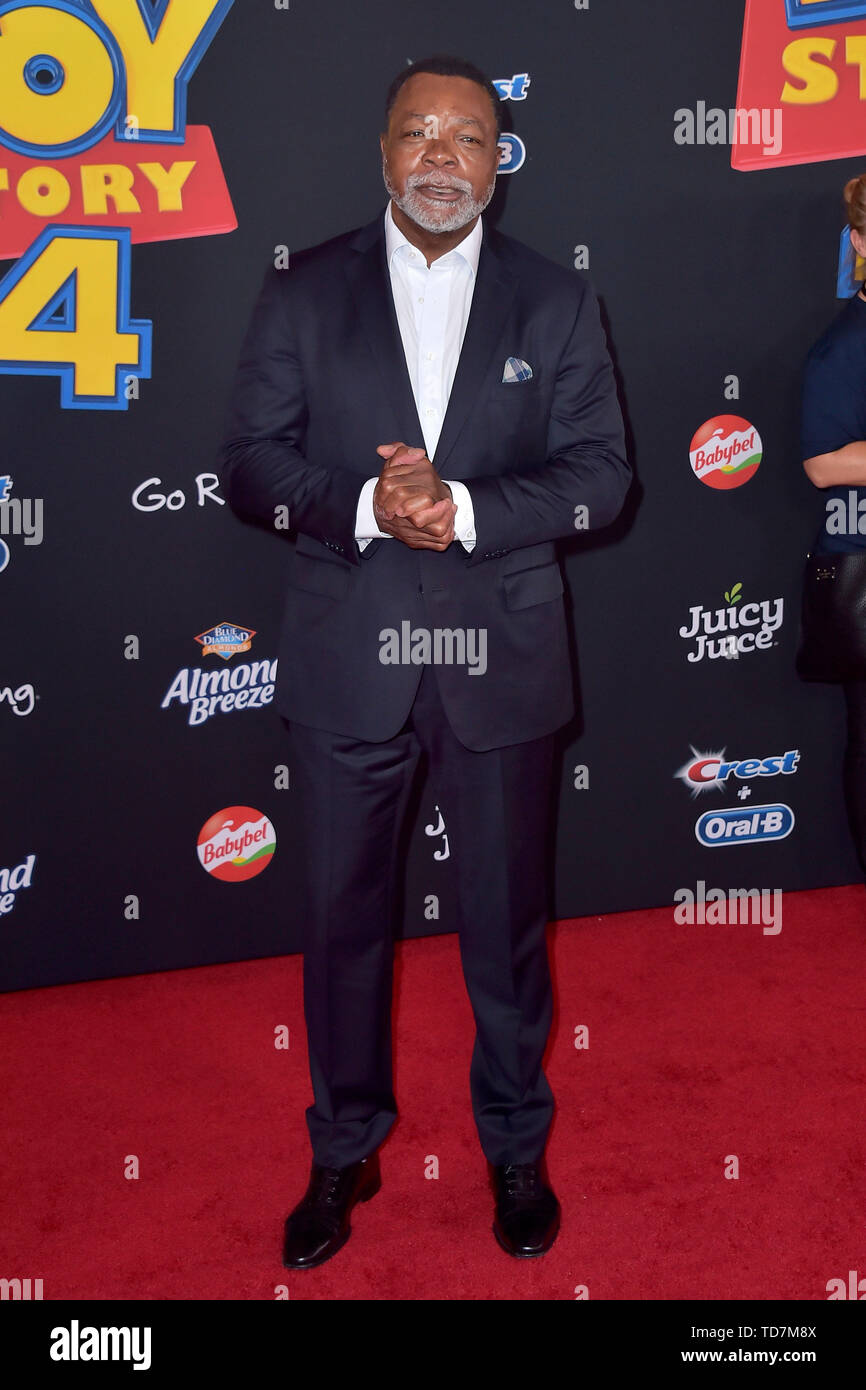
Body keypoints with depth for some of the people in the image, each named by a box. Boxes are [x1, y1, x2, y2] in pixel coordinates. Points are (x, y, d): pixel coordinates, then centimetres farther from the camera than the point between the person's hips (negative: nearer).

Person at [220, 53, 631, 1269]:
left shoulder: (556, 301, 4)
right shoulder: (304, 292, 3)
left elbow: (600, 473, -2)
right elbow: (250, 462, -1)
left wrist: (467, 511, -18)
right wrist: (366, 507, -19)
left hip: (501, 660, 0)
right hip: (347, 661, 1)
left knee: (507, 919, 13)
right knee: (343, 919, 13)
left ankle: (518, 1151, 35)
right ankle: (344, 1154, 34)